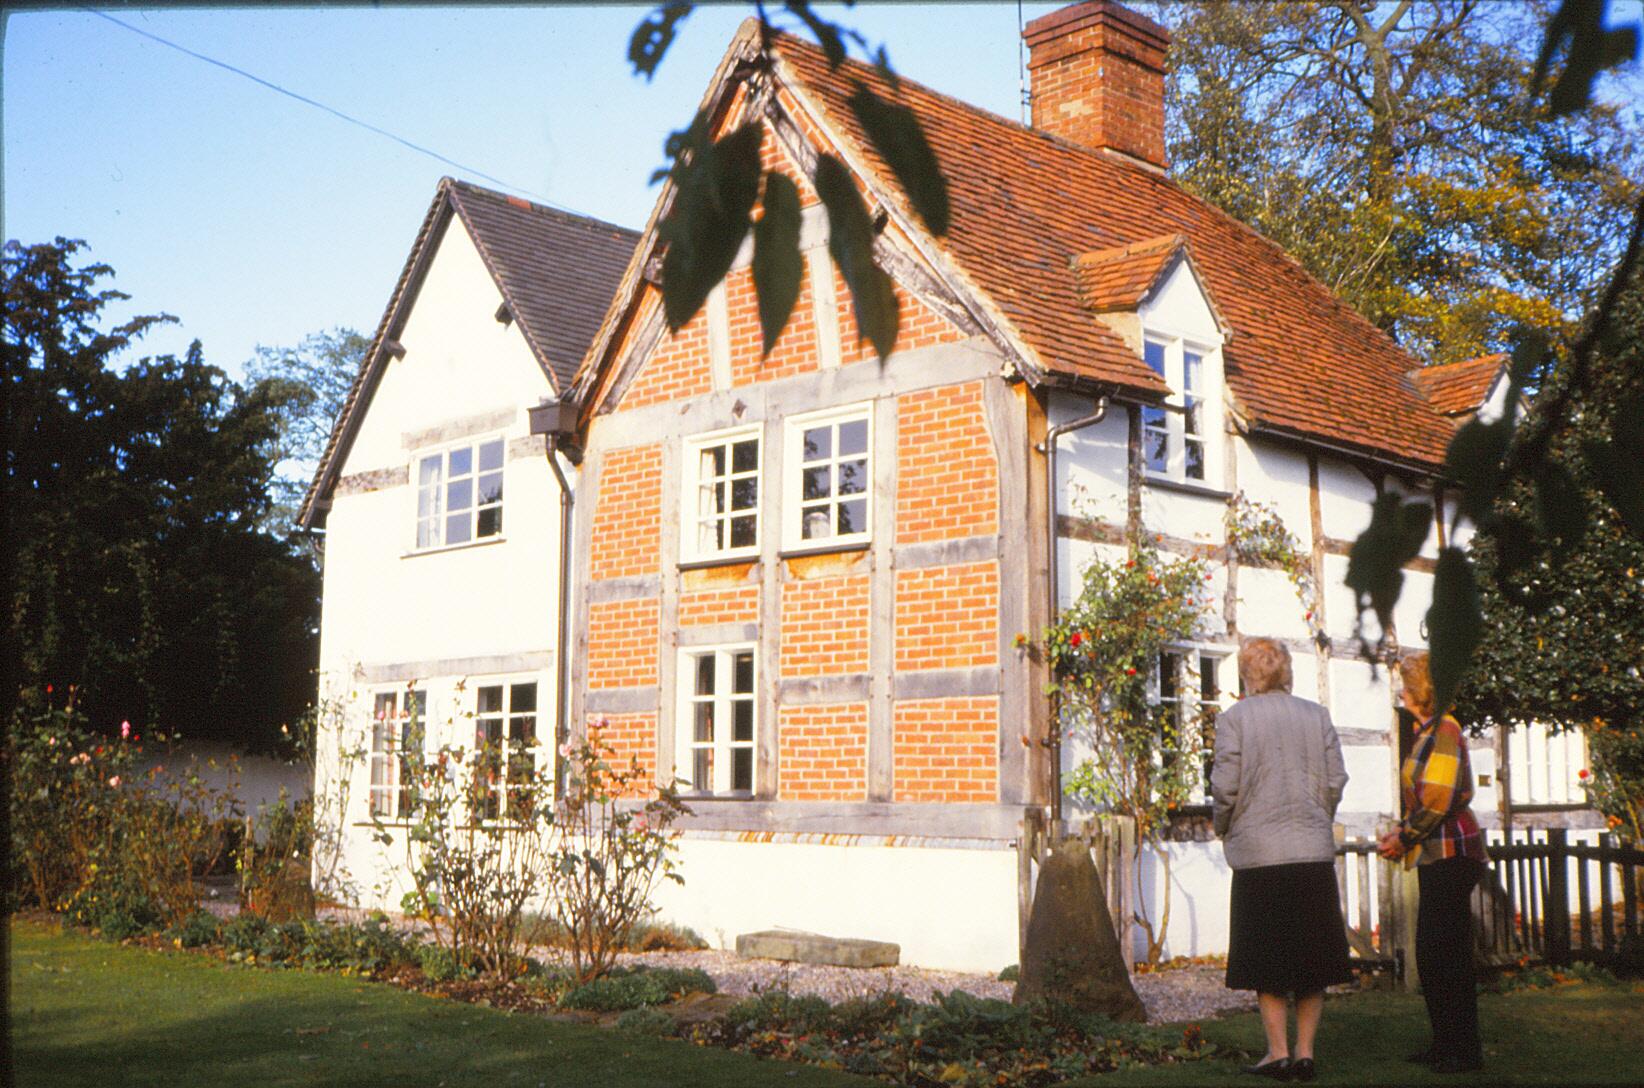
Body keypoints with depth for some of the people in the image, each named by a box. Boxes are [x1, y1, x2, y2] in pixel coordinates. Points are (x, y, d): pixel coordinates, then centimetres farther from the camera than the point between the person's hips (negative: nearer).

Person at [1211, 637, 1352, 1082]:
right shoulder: (1317, 715, 4)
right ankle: (1305, 1052, 12)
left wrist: (1223, 828, 9)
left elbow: (1225, 786, -9)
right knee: (1312, 958, 11)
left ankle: (1278, 1052, 7)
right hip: (1313, 851, 3)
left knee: (1266, 961, 6)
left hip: (1258, 854, -3)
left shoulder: (1234, 718, -6)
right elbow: (1336, 781, 3)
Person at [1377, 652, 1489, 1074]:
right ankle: (1446, 1043, 22)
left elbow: (1438, 801, -22)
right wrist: (1402, 830, 9)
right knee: (1432, 953, 14)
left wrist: (1404, 838, -11)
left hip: (1450, 856, -10)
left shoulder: (1444, 730, -15)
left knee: (1447, 953, -4)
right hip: (1437, 857, 10)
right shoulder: (1428, 731, 15)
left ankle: (1464, 1050, 3)